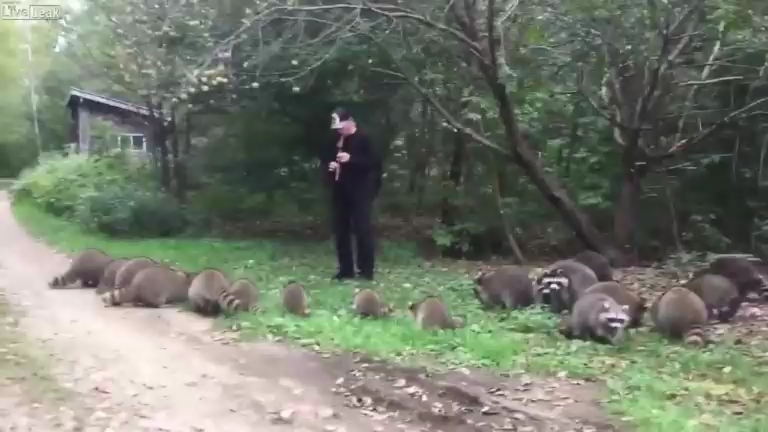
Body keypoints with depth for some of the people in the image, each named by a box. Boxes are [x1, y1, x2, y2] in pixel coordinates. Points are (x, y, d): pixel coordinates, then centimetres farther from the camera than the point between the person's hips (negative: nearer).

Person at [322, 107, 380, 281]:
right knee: (340, 231, 8)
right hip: (340, 192, 6)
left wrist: (351, 159, -23)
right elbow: (326, 157, 21)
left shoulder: (363, 138, -7)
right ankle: (346, 269, 16)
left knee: (363, 230, -5)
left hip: (360, 192, -6)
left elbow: (373, 162, -13)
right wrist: (329, 164, -2)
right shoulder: (335, 140, 9)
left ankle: (366, 270, 0)